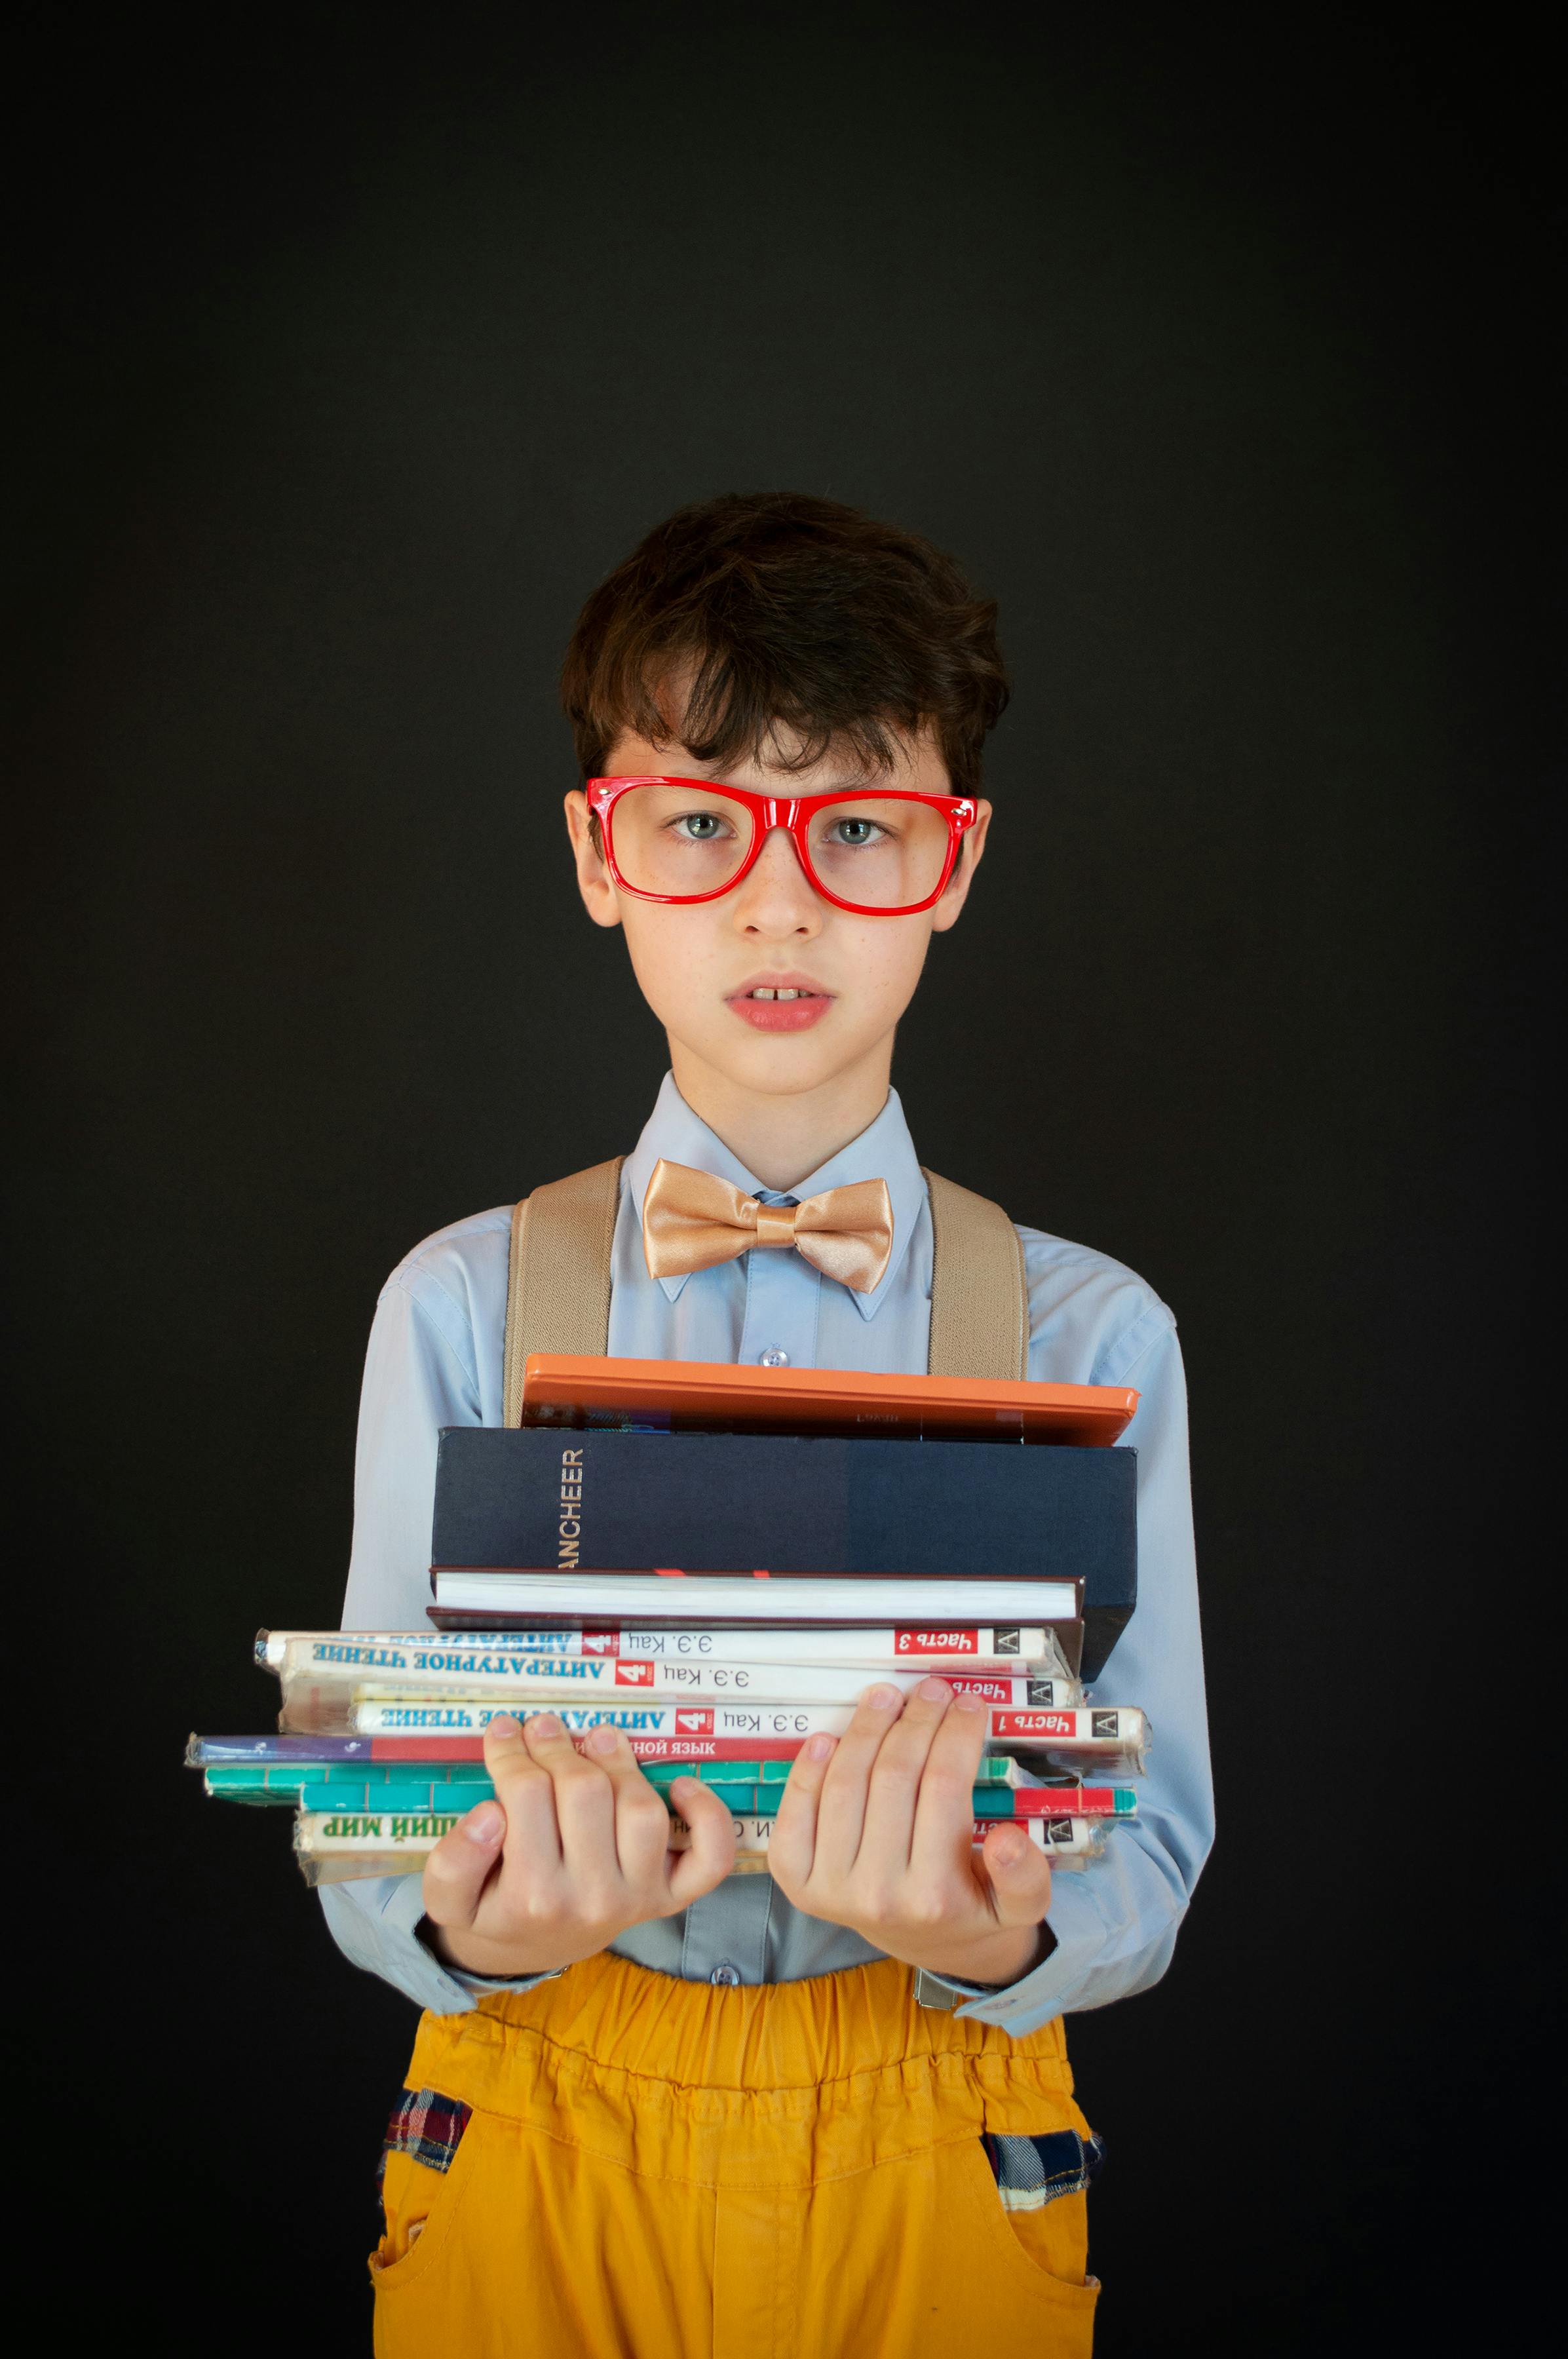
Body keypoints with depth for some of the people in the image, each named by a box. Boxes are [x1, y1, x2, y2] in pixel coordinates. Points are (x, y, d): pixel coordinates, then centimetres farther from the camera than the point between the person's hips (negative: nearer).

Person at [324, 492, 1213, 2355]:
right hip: (534, 2150, 0)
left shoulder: (1091, 1333, -6)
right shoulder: (461, 1309, -6)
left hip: (940, 2168, 0)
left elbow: (1147, 1863, -6)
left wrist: (995, 1932, -27)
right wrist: (480, 1923, -28)